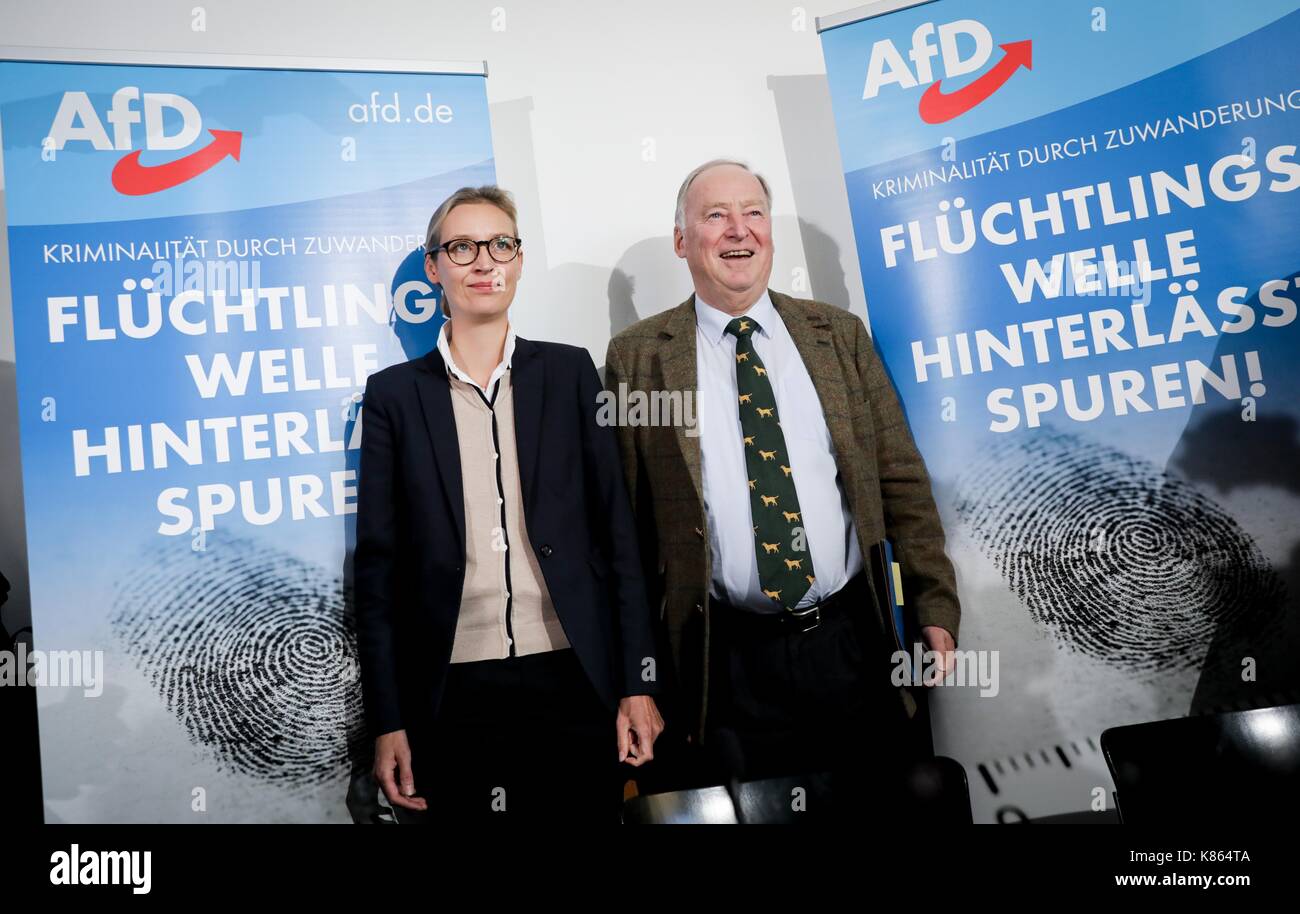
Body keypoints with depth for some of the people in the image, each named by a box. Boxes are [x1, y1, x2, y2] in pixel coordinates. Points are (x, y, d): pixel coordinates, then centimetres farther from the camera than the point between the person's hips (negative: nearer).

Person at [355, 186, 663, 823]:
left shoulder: (569, 372, 5)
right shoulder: (393, 394, 4)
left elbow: (615, 526, 4)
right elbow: (378, 561, 3)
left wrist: (639, 683, 0)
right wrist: (386, 723, 0)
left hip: (573, 680, 1)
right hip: (451, 695, 0)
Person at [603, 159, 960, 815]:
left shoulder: (839, 335, 6)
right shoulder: (637, 357, -1)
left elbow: (901, 480, 6)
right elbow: (625, 518, 1)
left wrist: (936, 608, 0)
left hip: (852, 643, 3)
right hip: (728, 662, -2)